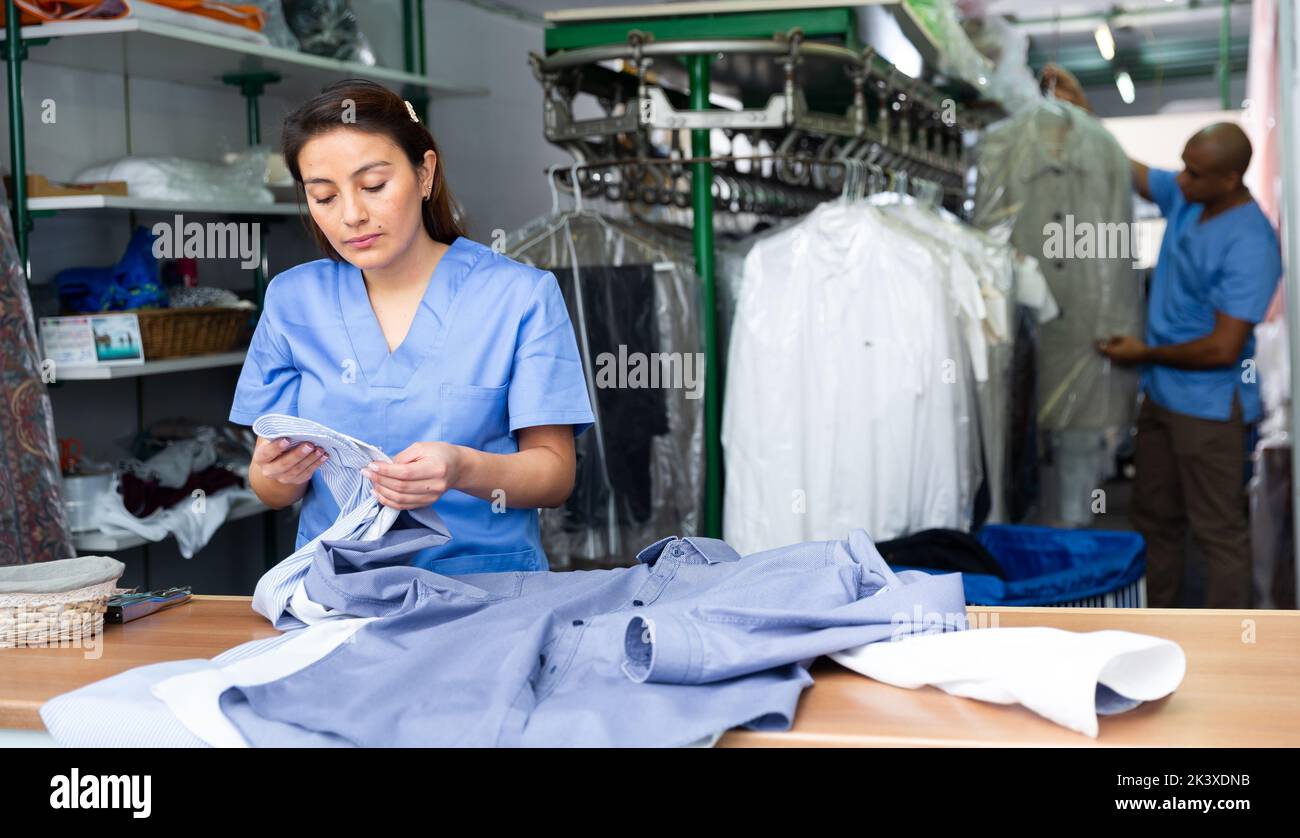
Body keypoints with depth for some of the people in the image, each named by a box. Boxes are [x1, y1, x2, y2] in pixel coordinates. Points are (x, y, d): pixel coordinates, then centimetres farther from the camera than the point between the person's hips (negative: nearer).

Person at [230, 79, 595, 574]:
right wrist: (280, 473, -14)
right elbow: (273, 493, 9)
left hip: (483, 577, -5)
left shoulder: (521, 295, -2)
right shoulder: (291, 299, 7)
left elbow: (555, 473, -4)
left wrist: (461, 470, -23)